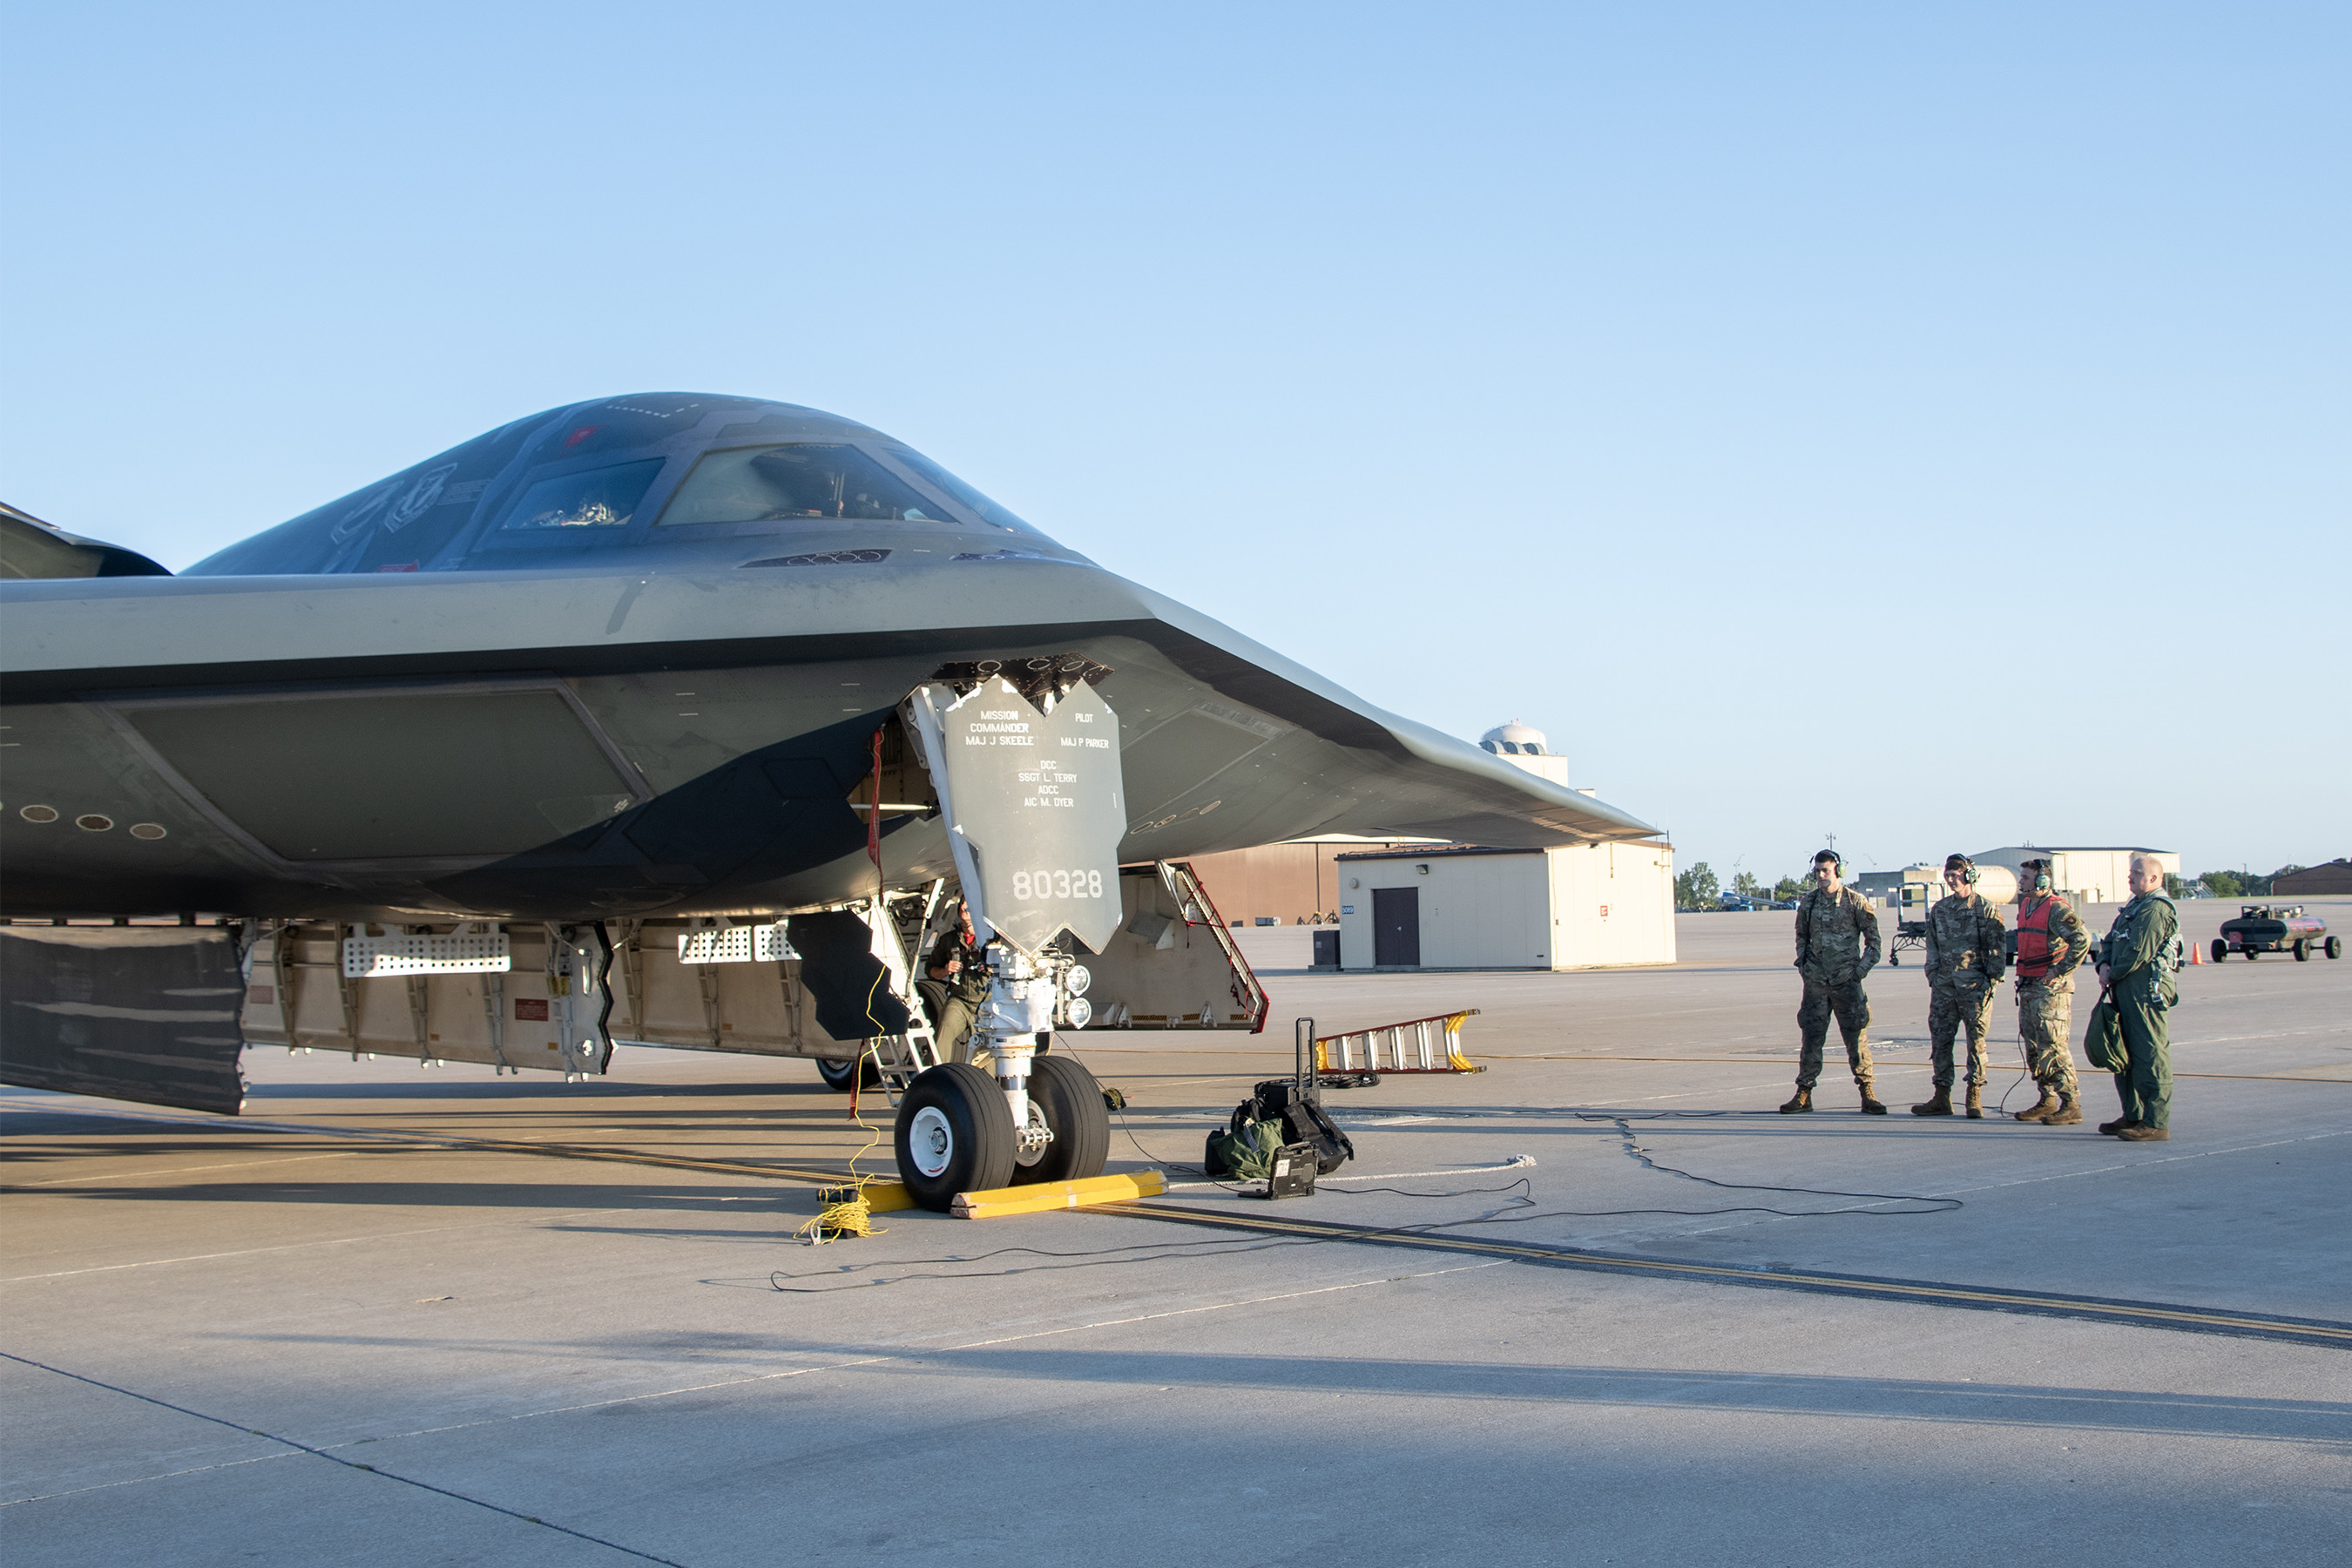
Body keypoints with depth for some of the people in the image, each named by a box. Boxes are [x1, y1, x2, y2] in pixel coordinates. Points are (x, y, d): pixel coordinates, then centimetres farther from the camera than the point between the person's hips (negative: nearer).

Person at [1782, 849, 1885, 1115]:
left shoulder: (1855, 902, -3)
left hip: (1847, 982, -3)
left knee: (1857, 1038, -2)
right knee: (1811, 1038, 3)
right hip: (1816, 982, 3)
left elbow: (1873, 939, 3)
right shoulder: (1807, 903, 7)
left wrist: (1862, 968, -4)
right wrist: (1803, 964, 9)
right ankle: (1803, 1094, 8)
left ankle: (1867, 1095, 4)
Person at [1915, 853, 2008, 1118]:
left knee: (1976, 1040, -2)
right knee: (1940, 1039, 4)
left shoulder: (1985, 908, -2)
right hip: (1944, 985, 5)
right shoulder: (1940, 908, 13)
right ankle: (1942, 1097, 10)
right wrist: (1932, 974, 8)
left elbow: (1998, 947, -3)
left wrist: (1992, 978, -9)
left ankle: (1974, 1098, 3)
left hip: (1974, 985, -5)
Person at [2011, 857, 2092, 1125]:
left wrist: (2060, 970, -20)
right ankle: (2047, 1101, 20)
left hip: (2051, 988, -9)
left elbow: (2081, 939, -24)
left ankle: (2071, 1105, -6)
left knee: (2053, 1046, -10)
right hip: (2028, 987, 9)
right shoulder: (2025, 905, 14)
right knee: (2033, 1046, 12)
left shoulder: (2057, 909, -14)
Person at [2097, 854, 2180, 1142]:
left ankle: (2156, 1124, -9)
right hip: (2126, 993, 11)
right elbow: (2110, 941, 21)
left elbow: (2139, 952, -19)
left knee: (2150, 1056, -9)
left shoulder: (2157, 909, -13)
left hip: (2147, 991, -11)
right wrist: (2104, 965, 1)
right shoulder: (2133, 907, 20)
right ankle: (2133, 1116, 25)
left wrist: (2113, 975, -7)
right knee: (2125, 1056, 16)